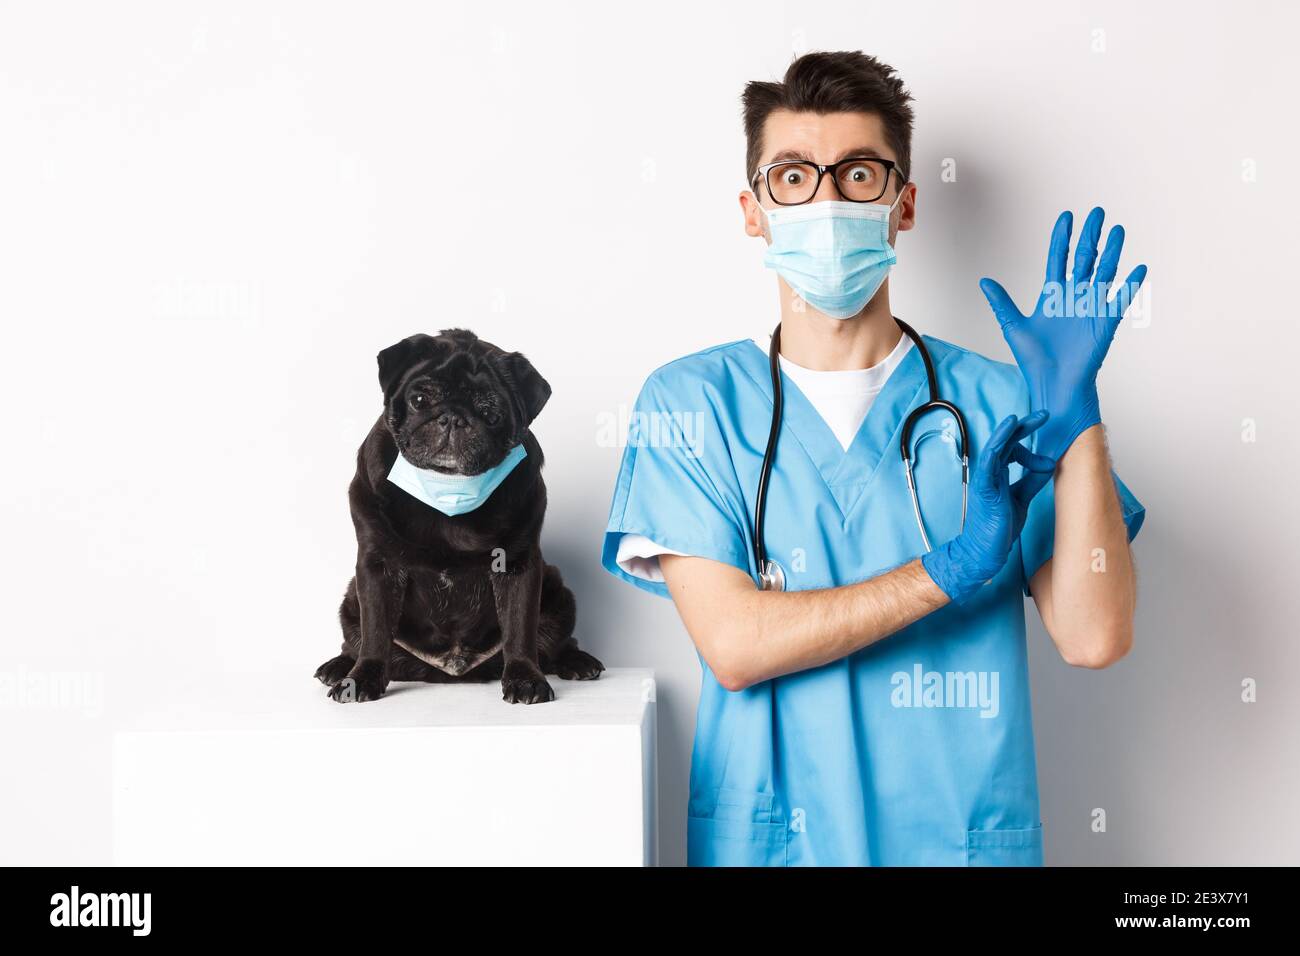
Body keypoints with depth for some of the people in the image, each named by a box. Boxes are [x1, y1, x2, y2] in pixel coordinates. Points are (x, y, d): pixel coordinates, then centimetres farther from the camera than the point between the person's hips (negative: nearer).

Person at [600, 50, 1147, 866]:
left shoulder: (998, 401, -3)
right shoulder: (693, 401, -5)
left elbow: (1093, 637, -11)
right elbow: (733, 644, -14)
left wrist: (1074, 410, -17)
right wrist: (949, 569, -19)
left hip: (965, 833, 1)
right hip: (764, 834, 0)